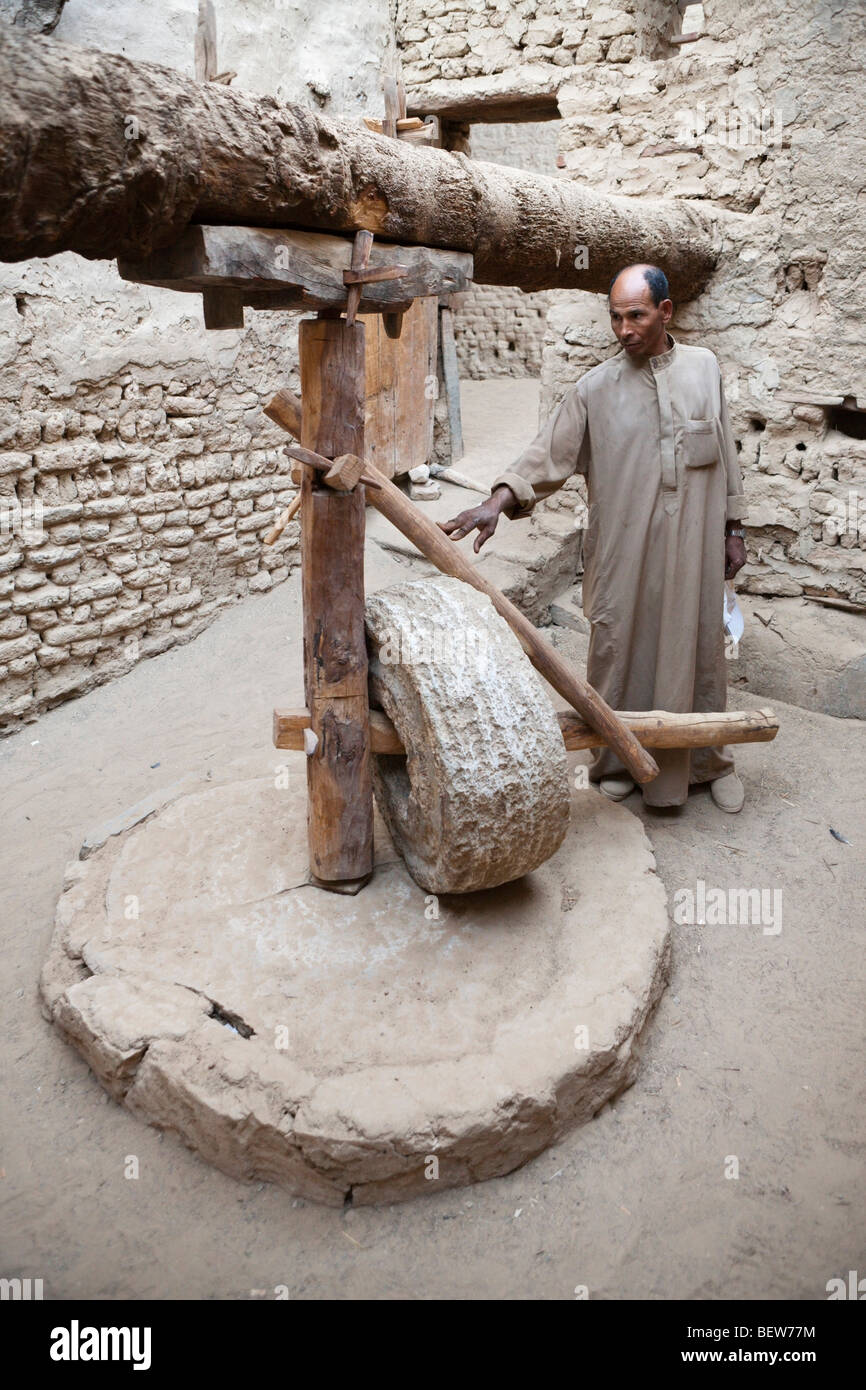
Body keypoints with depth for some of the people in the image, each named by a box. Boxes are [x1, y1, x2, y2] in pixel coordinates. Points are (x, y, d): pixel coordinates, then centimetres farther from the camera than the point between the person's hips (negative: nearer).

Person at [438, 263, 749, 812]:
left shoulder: (704, 367, 5)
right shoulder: (595, 388, -2)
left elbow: (725, 452, 10)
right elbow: (549, 455, -7)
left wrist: (734, 527, 10)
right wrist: (498, 502, -22)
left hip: (694, 547, 2)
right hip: (624, 551, -1)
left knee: (699, 647, 10)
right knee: (620, 648, 5)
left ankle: (710, 760, 29)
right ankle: (617, 760, 25)